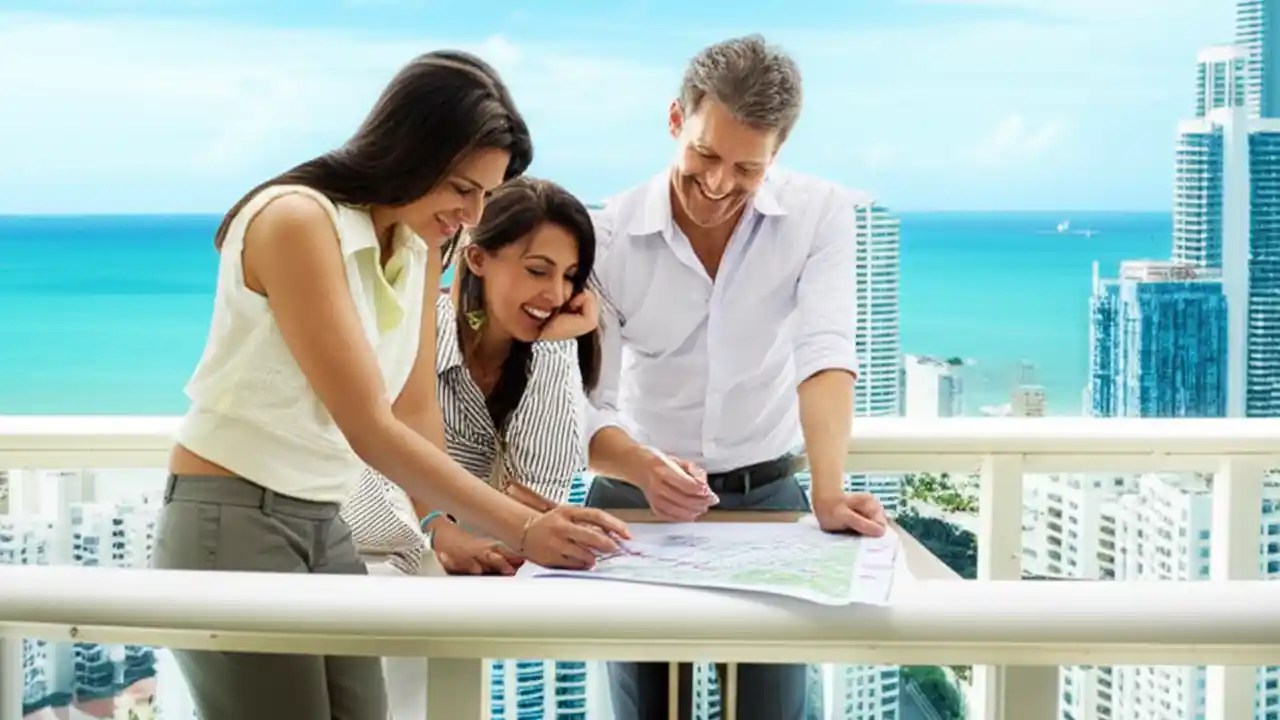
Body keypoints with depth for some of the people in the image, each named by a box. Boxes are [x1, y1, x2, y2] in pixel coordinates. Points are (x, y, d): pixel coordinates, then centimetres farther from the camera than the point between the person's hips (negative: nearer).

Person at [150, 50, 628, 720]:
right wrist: (523, 529, -25)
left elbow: (416, 413, 6)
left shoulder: (420, 245, 6)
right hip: (233, 523, -7)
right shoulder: (297, 220, -19)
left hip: (327, 526, 7)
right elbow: (369, 429, -23)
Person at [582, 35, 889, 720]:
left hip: (765, 495, 0)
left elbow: (824, 355, -23)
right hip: (637, 502, 0)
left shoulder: (821, 213, -11)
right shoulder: (608, 234, -13)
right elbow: (586, 409, -15)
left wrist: (829, 494, -38)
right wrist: (644, 468, -37)